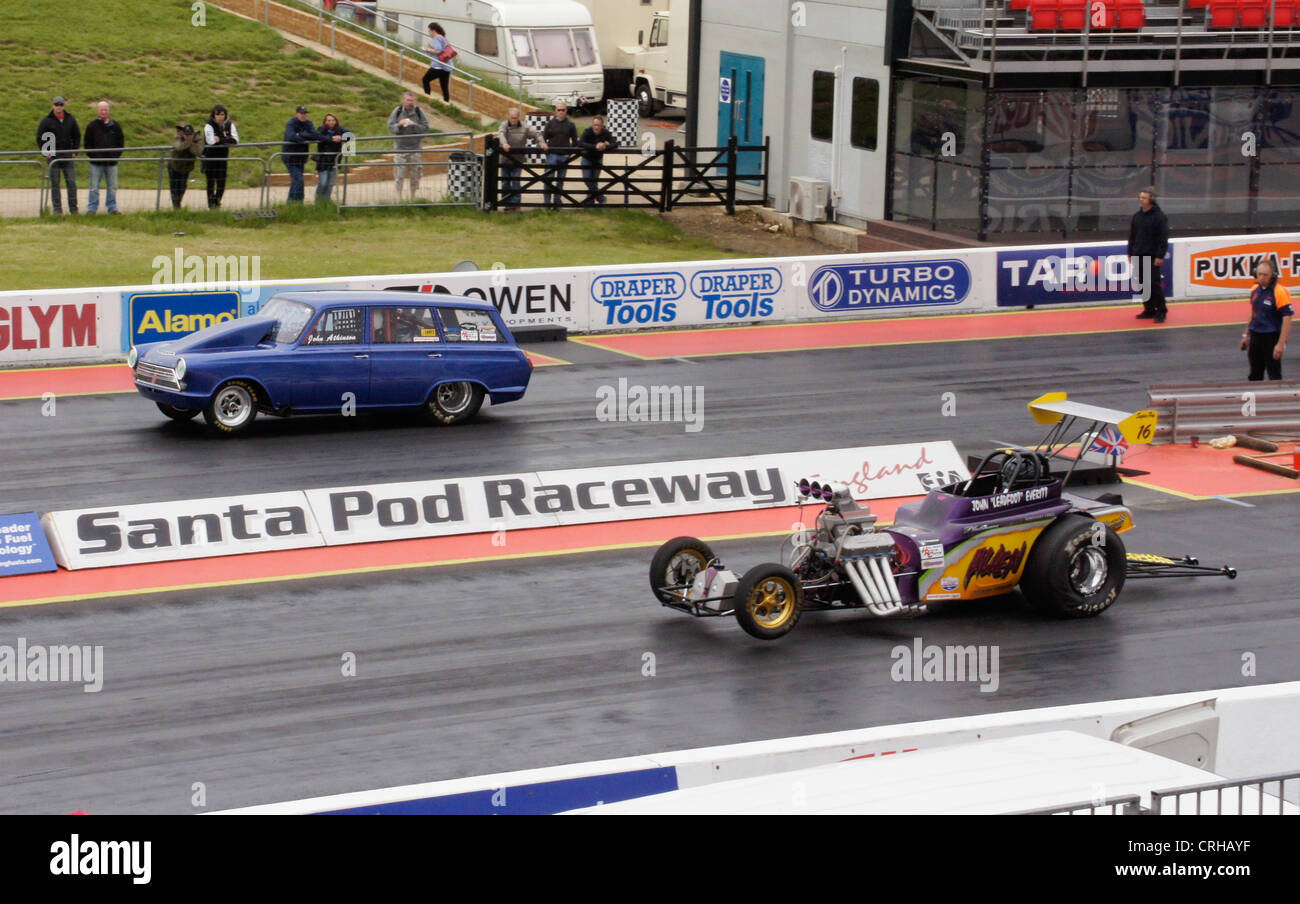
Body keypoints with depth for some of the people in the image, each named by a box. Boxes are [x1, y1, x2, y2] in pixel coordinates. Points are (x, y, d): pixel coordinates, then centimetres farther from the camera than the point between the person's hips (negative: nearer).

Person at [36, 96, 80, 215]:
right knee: (55, 184, 0)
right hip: (53, 157, -2)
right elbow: (39, 138, 2)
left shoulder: (71, 119, 7)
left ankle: (73, 208, 5)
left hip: (68, 157, 2)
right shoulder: (47, 121, -1)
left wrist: (74, 151, 6)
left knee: (71, 182, 0)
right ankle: (57, 208, 4)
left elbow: (77, 136, 15)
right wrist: (46, 152, -6)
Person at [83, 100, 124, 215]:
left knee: (112, 187, 6)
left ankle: (112, 208, 15)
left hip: (112, 162, 2)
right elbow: (87, 143, 4)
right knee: (94, 187, 0)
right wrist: (91, 155, -6)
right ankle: (91, 208, 5)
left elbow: (121, 142, 11)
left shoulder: (115, 125, 6)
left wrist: (117, 154, 0)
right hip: (96, 162, -2)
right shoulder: (92, 126, 1)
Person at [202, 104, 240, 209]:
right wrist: (227, 140, -17)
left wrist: (220, 139, -21)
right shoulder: (209, 126, -12)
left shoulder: (229, 125, -1)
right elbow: (211, 141, -24)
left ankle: (217, 201, 25)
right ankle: (211, 204, 13)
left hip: (222, 157, 3)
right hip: (210, 157, -3)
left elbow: (235, 140, -10)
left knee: (222, 181, 3)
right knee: (211, 181, 0)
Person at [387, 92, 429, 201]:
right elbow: (390, 127, -1)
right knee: (399, 173, -4)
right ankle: (399, 198, 1)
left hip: (415, 147, 1)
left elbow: (426, 128, -4)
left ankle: (413, 198, 15)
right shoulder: (397, 111, -1)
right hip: (400, 146, 0)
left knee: (414, 174, 4)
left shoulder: (419, 112, -2)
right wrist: (399, 125, -20)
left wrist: (415, 125, -20)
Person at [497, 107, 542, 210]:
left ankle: (515, 203, -1)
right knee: (505, 182, 4)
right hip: (505, 159, 1)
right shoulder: (504, 125, -3)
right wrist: (504, 143, -43)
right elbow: (501, 134, -23)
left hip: (517, 160, -1)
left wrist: (541, 143, -11)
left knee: (516, 182, -5)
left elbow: (536, 135, 7)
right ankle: (507, 203, 13)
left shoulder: (524, 127, -2)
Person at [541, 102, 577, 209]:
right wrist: (544, 144, -12)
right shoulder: (550, 123, 4)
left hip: (564, 156, 2)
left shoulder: (570, 124, 7)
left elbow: (575, 141, 9)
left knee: (560, 180, 7)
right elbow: (544, 137, 6)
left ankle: (556, 201, 14)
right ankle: (547, 201, -4)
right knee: (548, 178, -8)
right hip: (552, 154, -2)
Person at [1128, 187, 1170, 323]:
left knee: (1154, 284, -8)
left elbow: (1163, 238, -12)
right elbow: (1132, 236, 19)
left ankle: (1161, 311, -2)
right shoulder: (1137, 216, 12)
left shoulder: (1159, 216, -8)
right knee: (1143, 285, 8)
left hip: (1152, 257, -7)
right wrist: (1130, 253, 15)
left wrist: (1160, 256, -16)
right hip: (1139, 257, 7)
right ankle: (1149, 310, 17)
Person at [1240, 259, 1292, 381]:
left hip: (1272, 338, -7)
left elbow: (1287, 319, -19)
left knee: (1274, 375, -2)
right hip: (1255, 337, 7)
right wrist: (1246, 335, 20)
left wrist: (1281, 344, -23)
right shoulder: (1255, 289, 6)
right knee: (1255, 375, 14)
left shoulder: (1279, 292, -16)